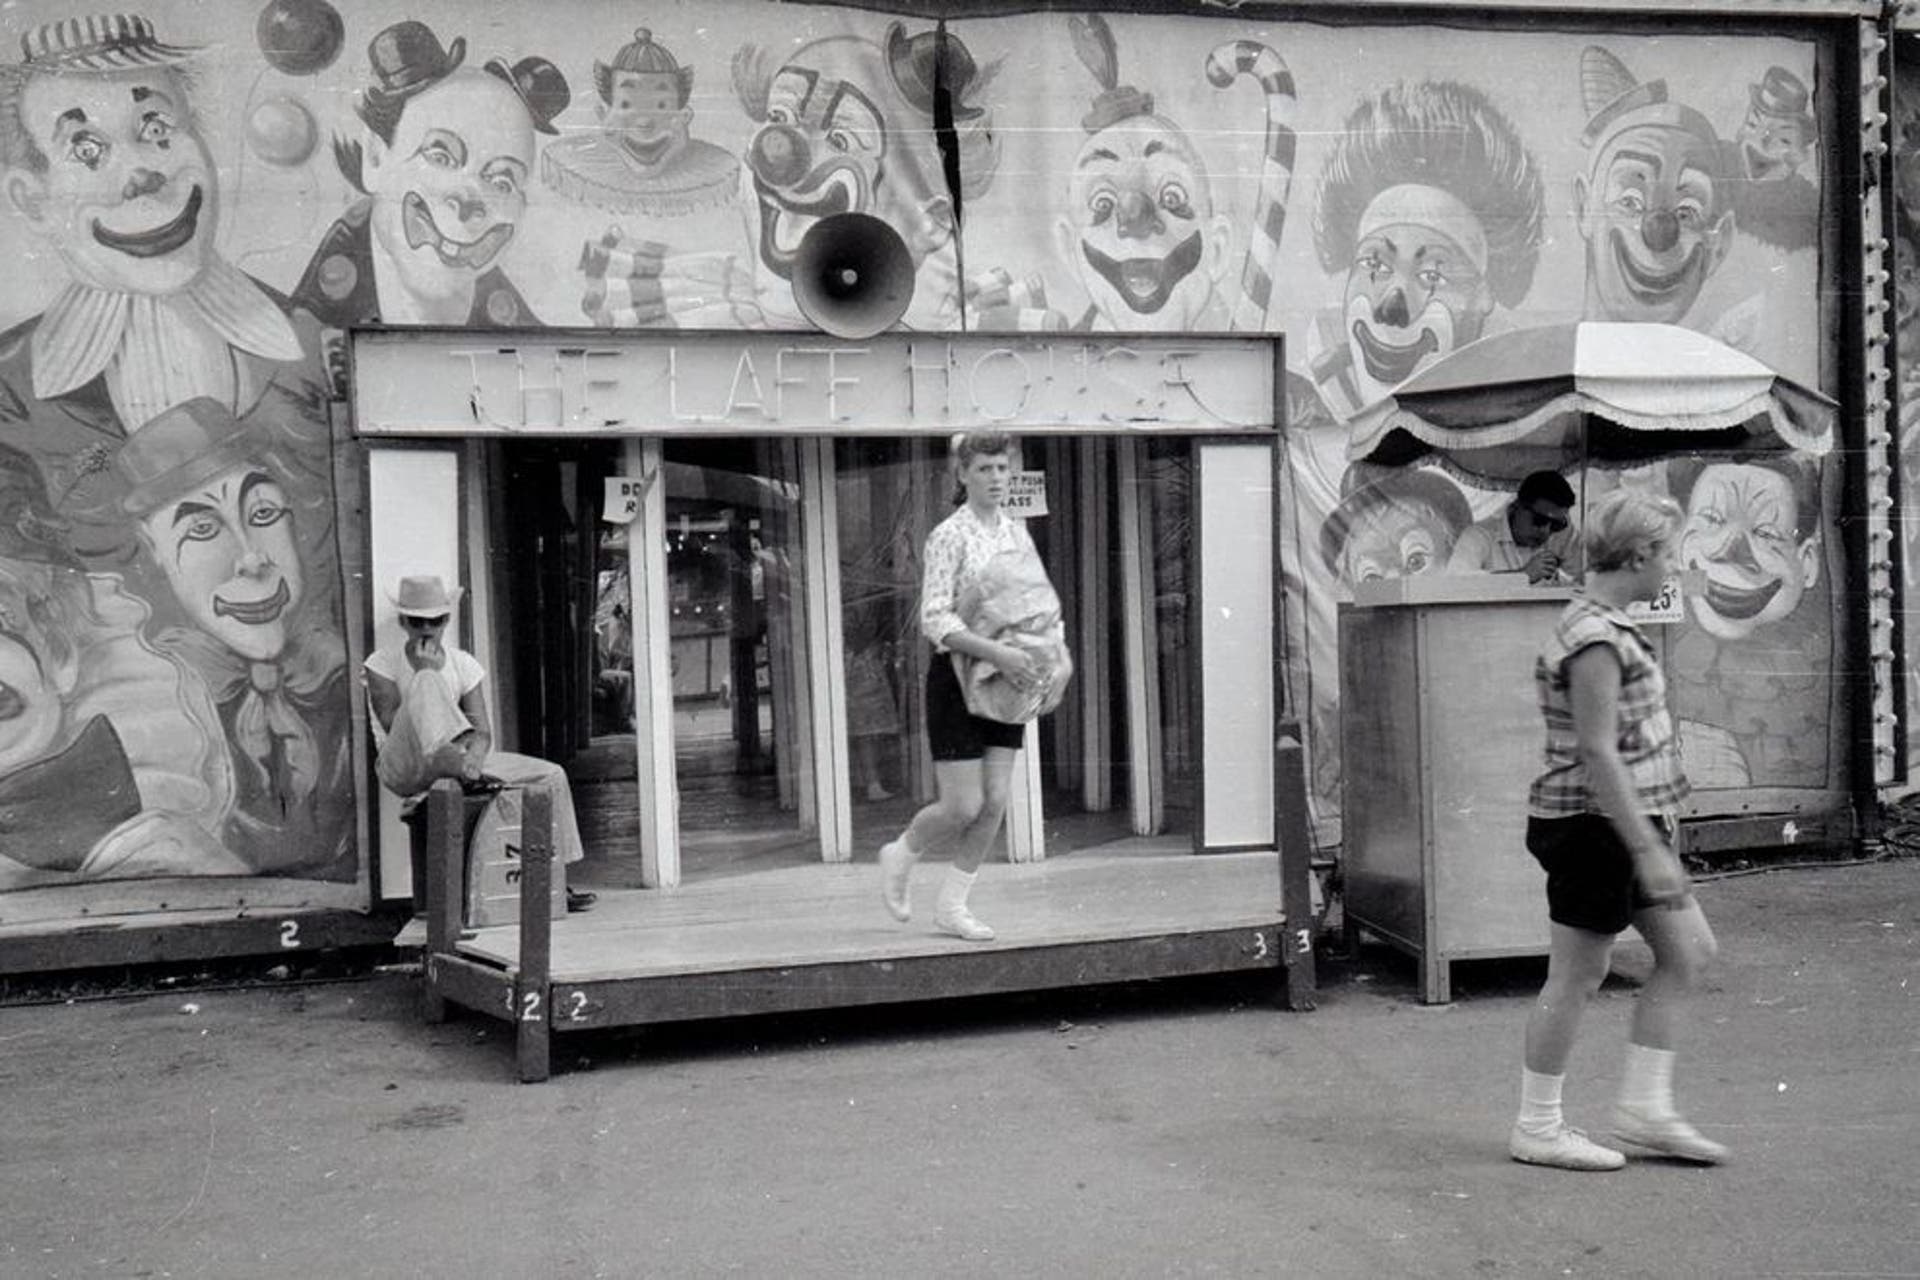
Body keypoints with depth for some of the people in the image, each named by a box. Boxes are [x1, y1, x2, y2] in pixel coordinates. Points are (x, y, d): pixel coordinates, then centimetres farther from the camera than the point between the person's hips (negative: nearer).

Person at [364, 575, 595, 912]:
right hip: (405, 768, -5)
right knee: (428, 683, -30)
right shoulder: (383, 664, -1)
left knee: (551, 775, -7)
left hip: (454, 760, 5)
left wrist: (474, 759, -22)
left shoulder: (464, 665, 8)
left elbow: (483, 732, 1)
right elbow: (392, 725, -15)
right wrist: (424, 671, -17)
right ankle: (460, 767, -48)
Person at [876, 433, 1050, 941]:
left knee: (995, 803, 3)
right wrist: (996, 652, -28)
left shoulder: (1018, 532, 9)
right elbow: (934, 619, -18)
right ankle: (900, 855, 24)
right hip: (958, 677, -6)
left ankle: (952, 906, 17)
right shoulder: (949, 536, -11)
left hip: (1006, 681, 6)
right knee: (962, 808, -5)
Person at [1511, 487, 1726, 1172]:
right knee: (1577, 976, 0)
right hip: (1595, 826, -10)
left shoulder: (1607, 627, 12)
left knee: (1688, 950, 13)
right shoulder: (1595, 639, -20)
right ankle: (1537, 1128, 13)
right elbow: (1598, 753, -24)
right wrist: (1648, 848, -23)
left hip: (1625, 822, 10)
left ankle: (1645, 1107, 20)